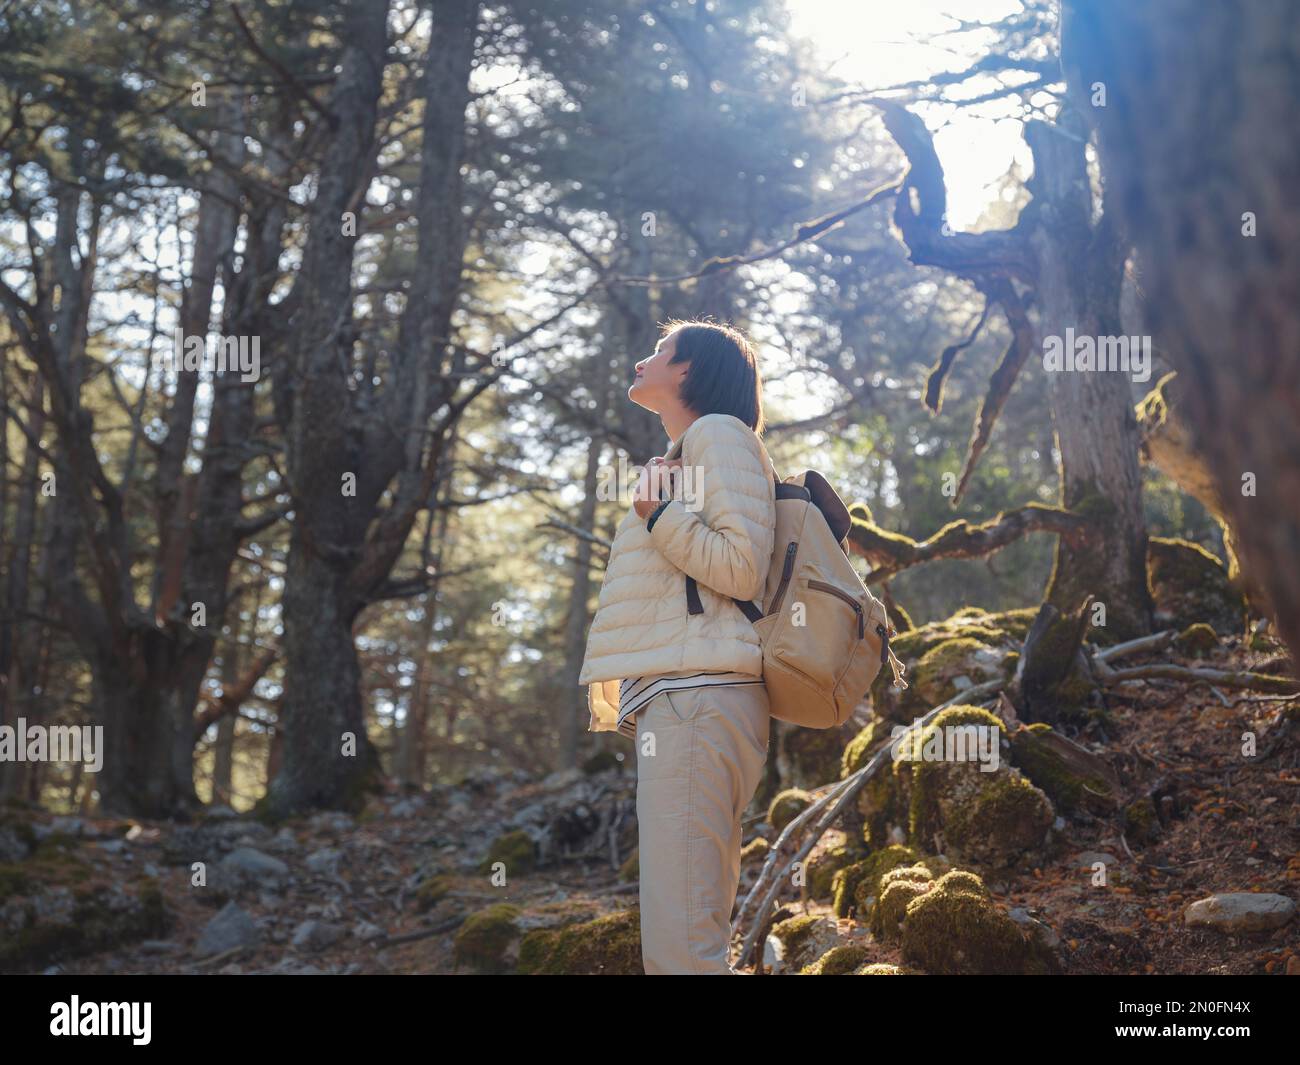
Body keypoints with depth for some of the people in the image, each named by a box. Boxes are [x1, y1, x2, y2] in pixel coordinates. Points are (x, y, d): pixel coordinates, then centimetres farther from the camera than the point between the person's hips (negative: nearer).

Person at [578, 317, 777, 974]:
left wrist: (655, 511, -3)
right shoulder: (682, 455, 32)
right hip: (674, 698, 10)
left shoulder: (719, 432, 4)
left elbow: (742, 568, -7)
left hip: (696, 695, -10)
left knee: (680, 951, -17)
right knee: (690, 942, 3)